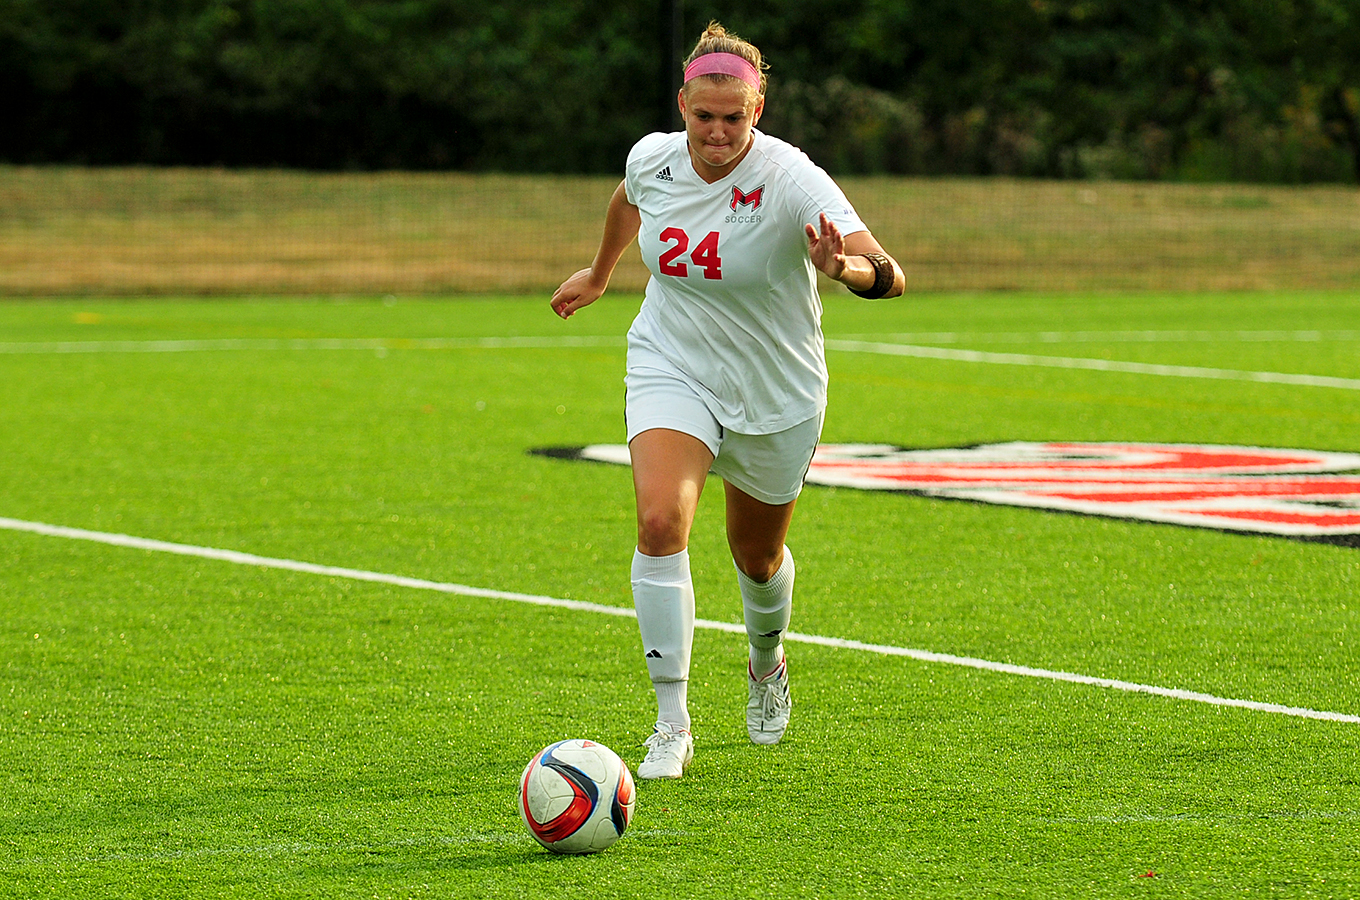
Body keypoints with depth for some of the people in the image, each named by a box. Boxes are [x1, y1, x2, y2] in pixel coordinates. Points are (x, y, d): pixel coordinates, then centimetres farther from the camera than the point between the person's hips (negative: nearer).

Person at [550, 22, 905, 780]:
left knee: (757, 556, 17)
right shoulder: (652, 158, -11)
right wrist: (600, 274, 32)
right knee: (661, 519, -24)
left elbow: (891, 276, -35)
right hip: (671, 370, 2)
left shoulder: (793, 181, -26)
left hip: (776, 396, -2)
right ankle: (673, 725, -19)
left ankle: (767, 659, 54)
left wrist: (843, 266, -57)